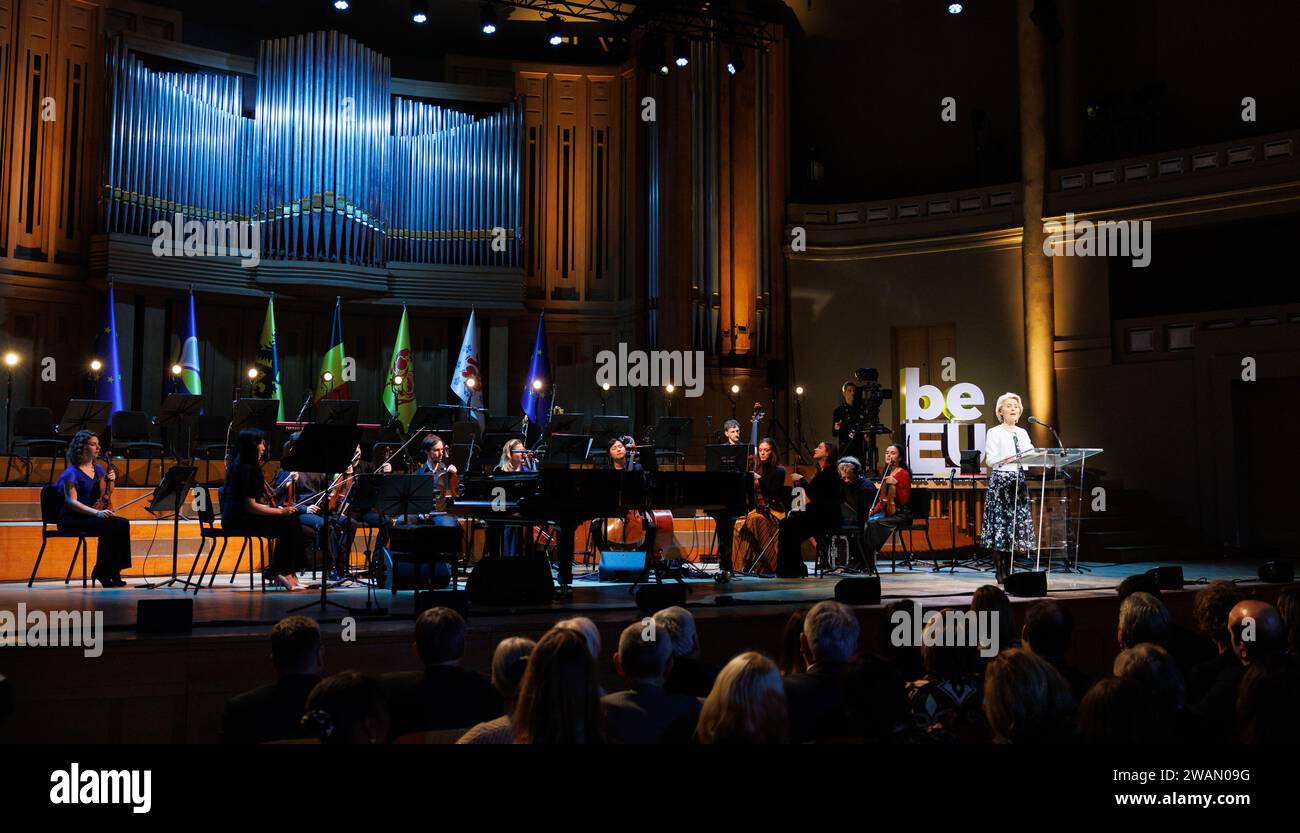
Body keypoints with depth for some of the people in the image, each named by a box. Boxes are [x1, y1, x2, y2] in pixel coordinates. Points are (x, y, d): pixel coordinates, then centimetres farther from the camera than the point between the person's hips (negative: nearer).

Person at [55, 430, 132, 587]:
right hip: (71, 520, -7)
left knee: (123, 524, -21)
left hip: (91, 516, 7)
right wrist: (97, 512, -30)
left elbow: (106, 495, 24)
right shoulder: (72, 473, -8)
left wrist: (111, 480, 3)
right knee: (109, 526, -31)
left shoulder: (98, 469, 13)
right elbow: (72, 502, -18)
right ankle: (102, 572, -19)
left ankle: (112, 571, -17)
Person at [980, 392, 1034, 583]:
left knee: (1017, 522, 4)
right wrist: (1009, 459, -25)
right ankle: (999, 572, -3)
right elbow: (990, 460, -9)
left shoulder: (1023, 433, 17)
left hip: (1019, 483, 6)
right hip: (1000, 480, -6)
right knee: (1000, 523, -7)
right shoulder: (994, 433, 0)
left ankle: (1008, 570, 12)